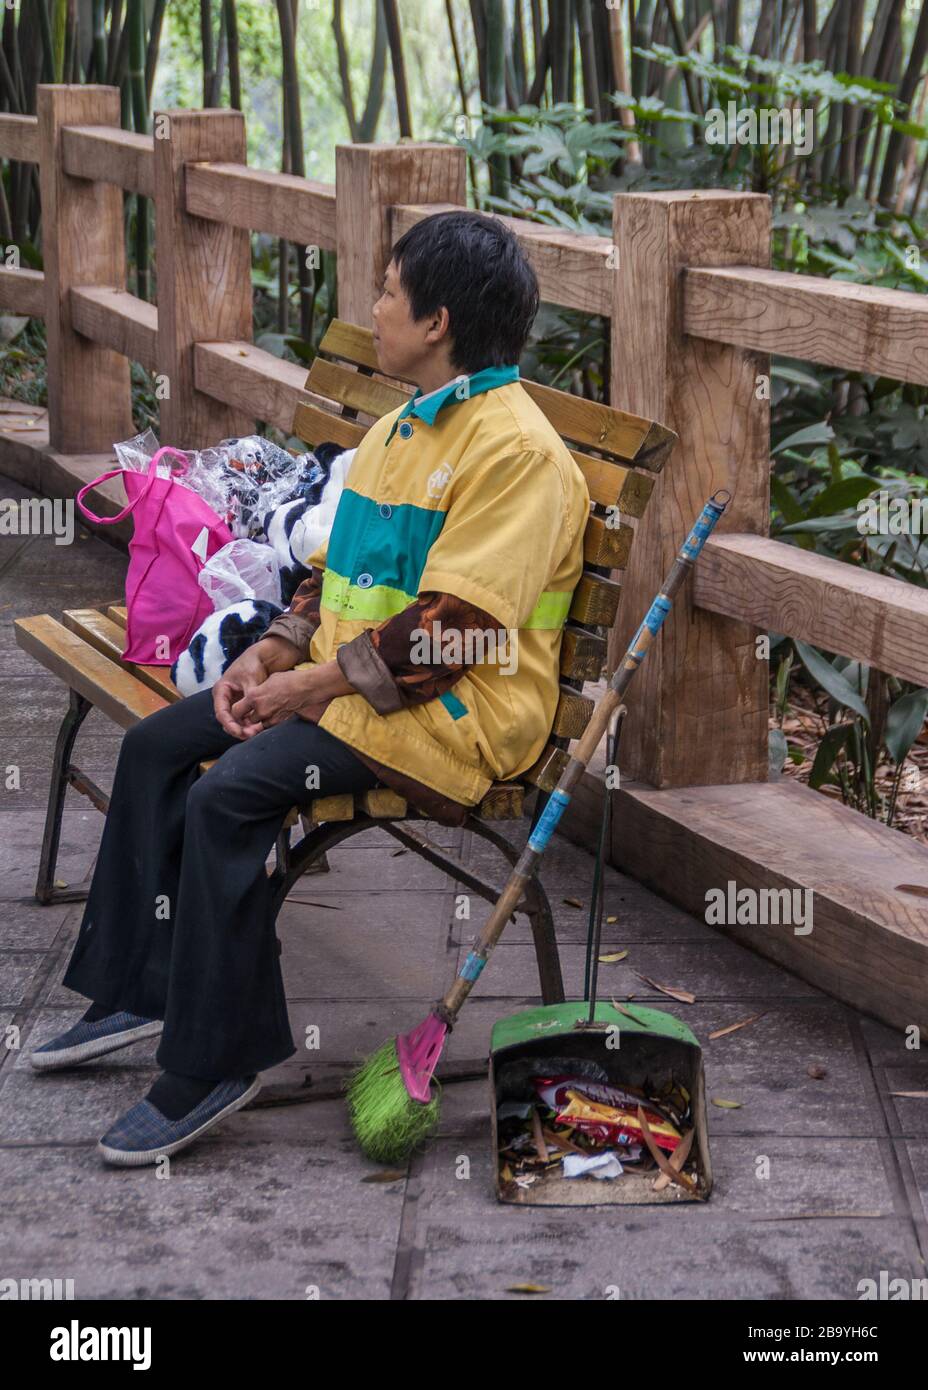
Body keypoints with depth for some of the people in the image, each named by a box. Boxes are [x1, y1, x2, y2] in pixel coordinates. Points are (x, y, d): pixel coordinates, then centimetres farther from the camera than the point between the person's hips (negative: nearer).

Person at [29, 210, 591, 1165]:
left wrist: (321, 681, -18)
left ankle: (210, 1066, -16)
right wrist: (272, 653, 3)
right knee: (156, 746, 1)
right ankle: (137, 991, 9)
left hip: (455, 707, -10)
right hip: (345, 680, 10)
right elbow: (338, 568, 19)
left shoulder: (515, 449, -17)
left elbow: (454, 627, -23)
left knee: (229, 795, -26)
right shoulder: (400, 429, 16)